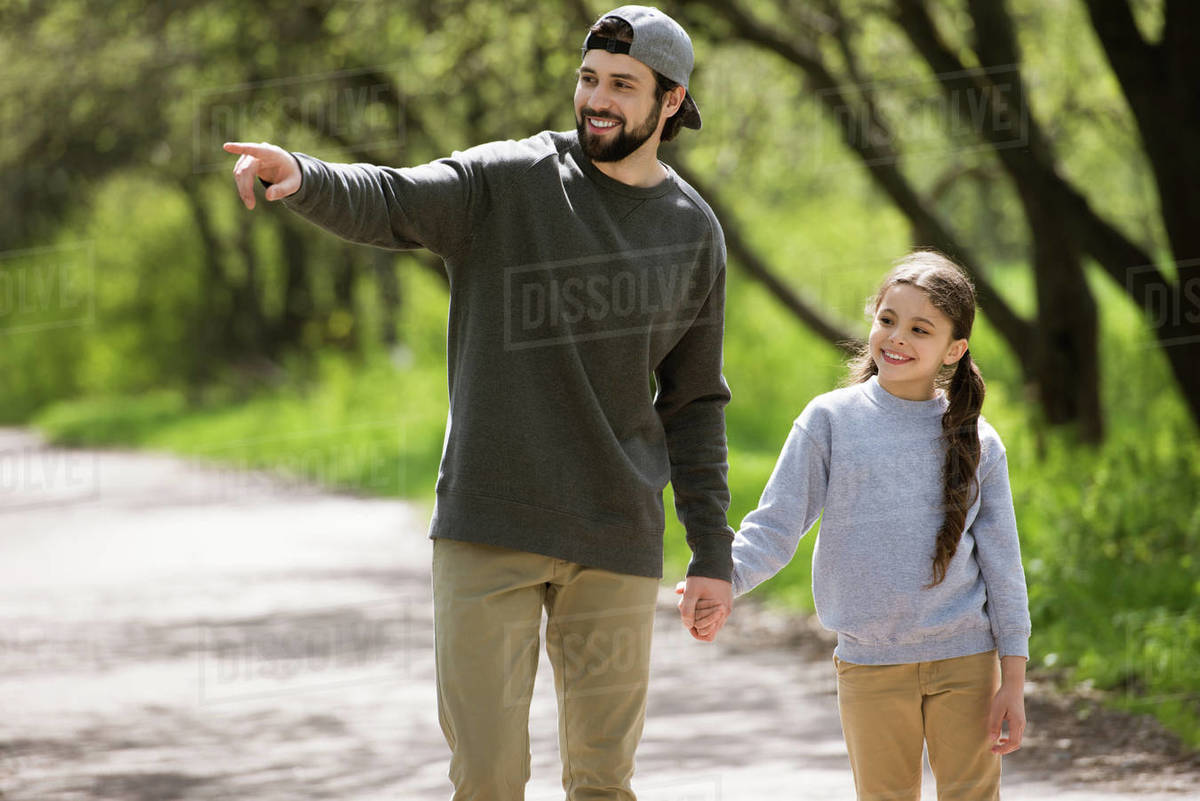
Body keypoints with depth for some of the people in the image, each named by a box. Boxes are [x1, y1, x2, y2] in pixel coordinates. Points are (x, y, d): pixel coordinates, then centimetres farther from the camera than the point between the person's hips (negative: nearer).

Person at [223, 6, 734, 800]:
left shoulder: (695, 234, 7)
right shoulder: (509, 182, -2)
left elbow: (694, 403, 12)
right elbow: (383, 202, -19)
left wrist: (714, 552, 8)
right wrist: (302, 175, -41)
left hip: (616, 541, 2)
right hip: (490, 528, -2)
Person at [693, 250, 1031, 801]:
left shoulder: (977, 442, 3)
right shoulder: (830, 420, 0)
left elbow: (1000, 560, 5)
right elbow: (775, 525, -3)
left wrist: (1013, 681, 1)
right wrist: (722, 580, -23)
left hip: (966, 659, 0)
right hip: (869, 664, 0)